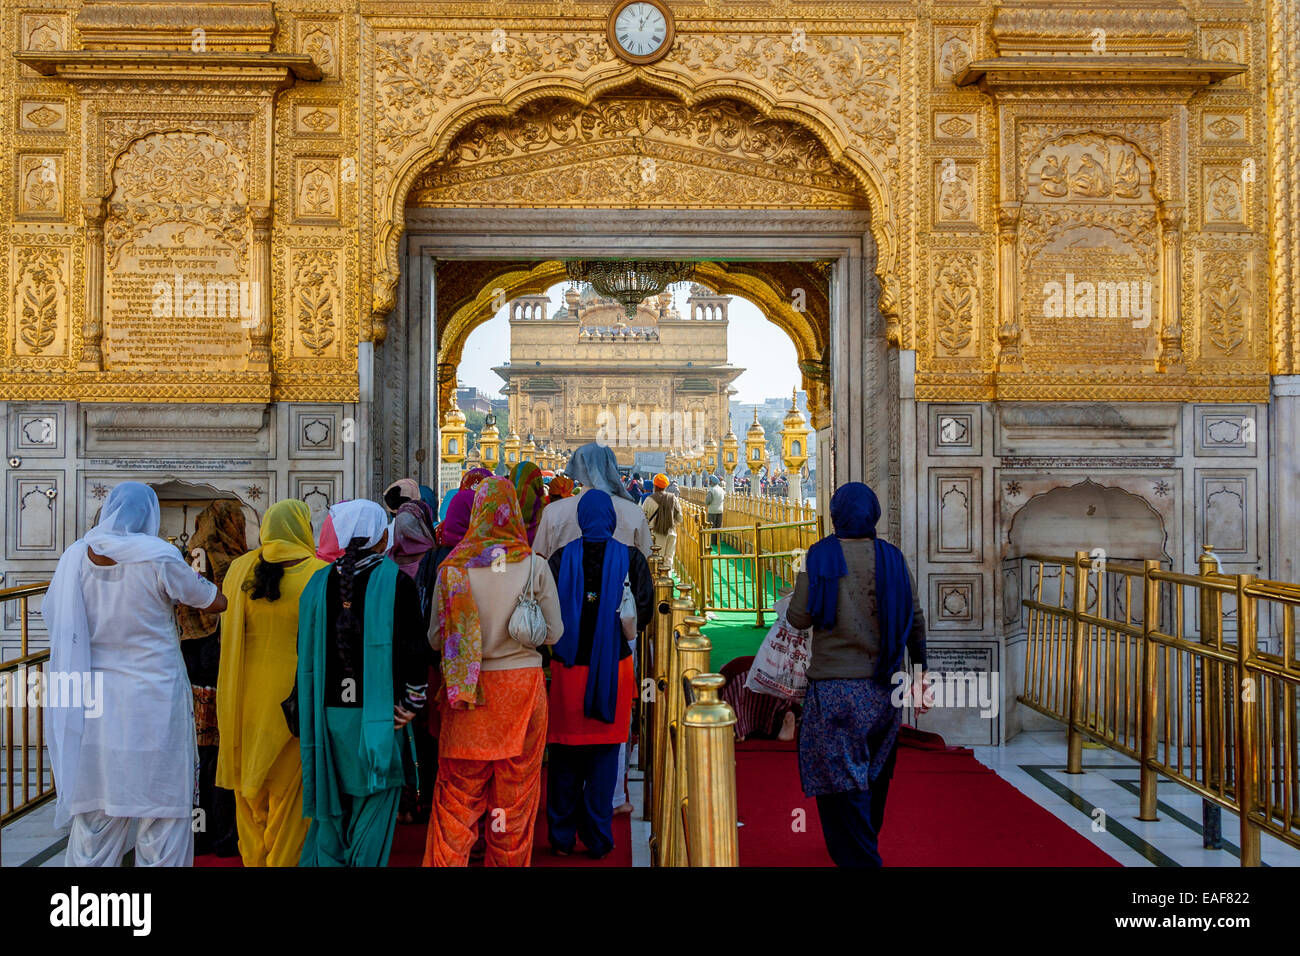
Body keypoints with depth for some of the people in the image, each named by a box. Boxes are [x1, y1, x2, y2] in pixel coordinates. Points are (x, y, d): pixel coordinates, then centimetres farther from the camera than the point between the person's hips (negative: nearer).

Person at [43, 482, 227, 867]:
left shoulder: (76, 556, 0)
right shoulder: (160, 557, -15)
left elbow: (52, 613, 14)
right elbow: (215, 603, -3)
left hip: (94, 703, 5)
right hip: (154, 702, -5)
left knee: (95, 814, 16)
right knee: (162, 807, 7)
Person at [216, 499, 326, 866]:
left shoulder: (239, 570, -1)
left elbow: (228, 634, 9)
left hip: (247, 692, 4)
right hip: (296, 694, -4)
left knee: (249, 784, 18)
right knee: (290, 786, 8)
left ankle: (252, 857, 31)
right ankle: (283, 859, 17)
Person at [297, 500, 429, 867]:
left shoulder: (319, 583, 3)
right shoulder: (394, 581, -10)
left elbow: (305, 653, 8)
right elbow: (412, 649, -14)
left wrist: (309, 717, 18)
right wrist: (413, 704, -3)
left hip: (327, 714, 4)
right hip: (377, 717, -4)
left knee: (330, 811, 18)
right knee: (372, 813, 8)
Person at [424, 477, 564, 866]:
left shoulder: (452, 567, -7)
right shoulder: (535, 566, -7)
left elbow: (435, 637, -1)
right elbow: (554, 632, -2)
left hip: (467, 690, 0)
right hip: (523, 686, 0)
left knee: (457, 794, 11)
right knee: (516, 793, 13)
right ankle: (510, 860, 25)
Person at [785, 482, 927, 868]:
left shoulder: (821, 556, -8)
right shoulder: (892, 558, 2)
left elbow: (799, 617, -10)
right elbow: (916, 622, 4)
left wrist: (792, 604, 12)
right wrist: (921, 676, 12)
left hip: (835, 686, -5)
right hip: (883, 686, 5)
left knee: (842, 779, 1)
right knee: (873, 774, 22)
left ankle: (859, 857, -3)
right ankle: (866, 844, 41)